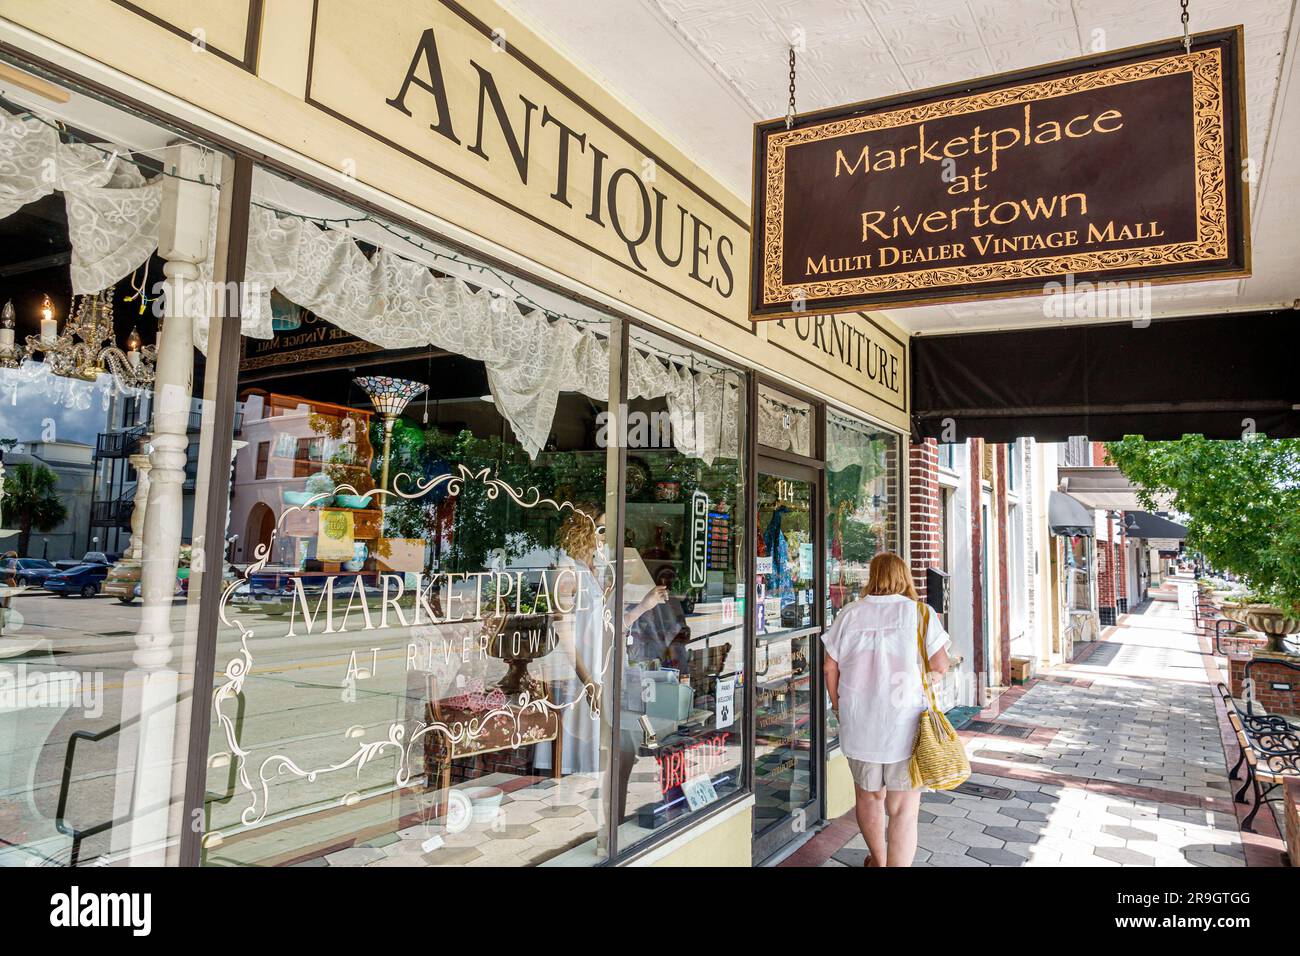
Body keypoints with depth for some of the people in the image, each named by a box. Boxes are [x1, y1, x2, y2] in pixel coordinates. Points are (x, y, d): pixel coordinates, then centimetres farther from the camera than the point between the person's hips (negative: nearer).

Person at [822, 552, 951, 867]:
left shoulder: (849, 614, 1)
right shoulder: (921, 613, -5)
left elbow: (831, 666, 2)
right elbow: (940, 666, -7)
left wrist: (838, 705, 15)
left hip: (858, 723, 3)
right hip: (906, 723, -3)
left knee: (868, 796, 22)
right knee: (904, 809, 5)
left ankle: (878, 861, 42)